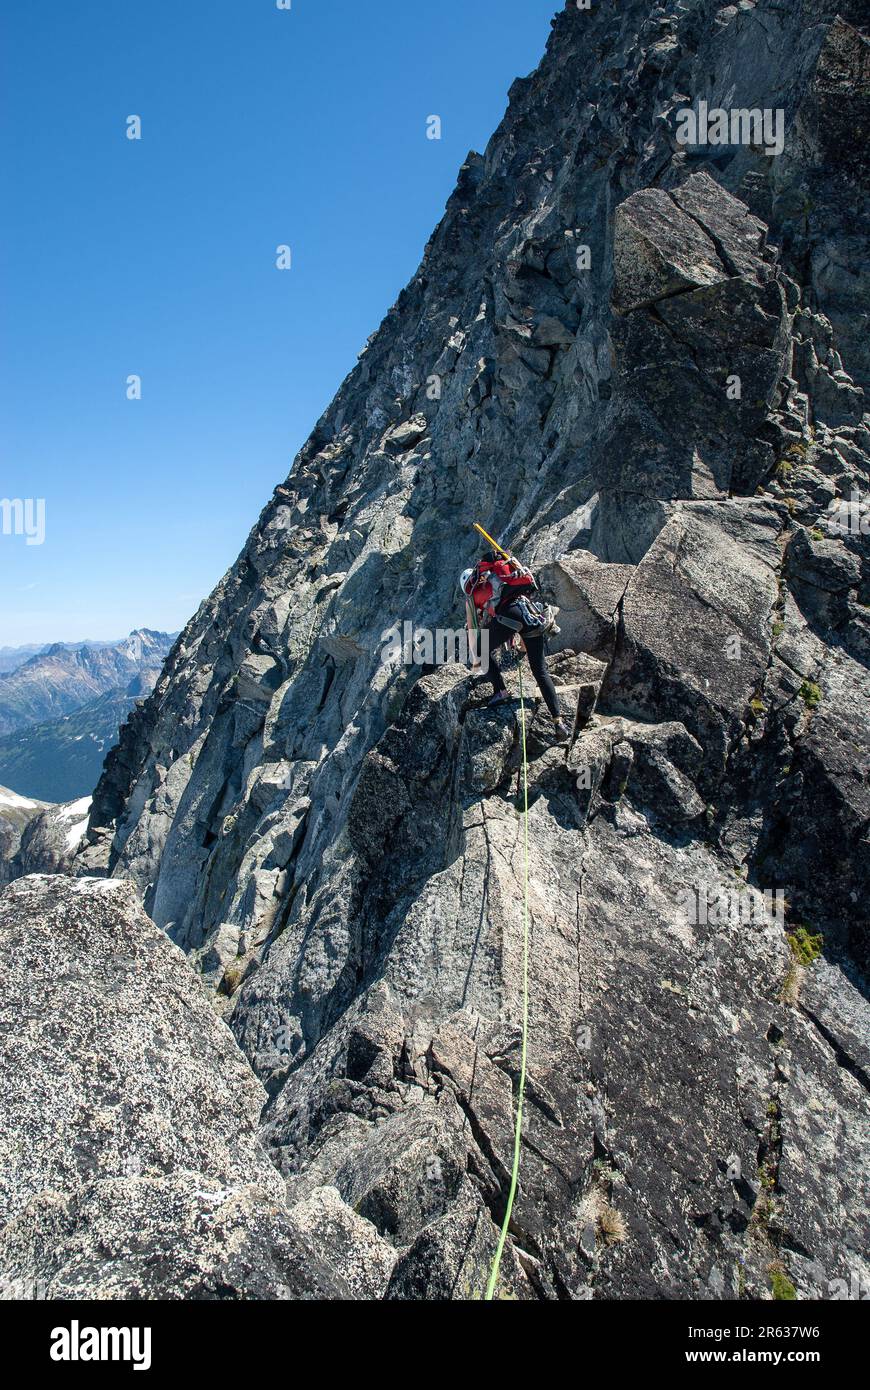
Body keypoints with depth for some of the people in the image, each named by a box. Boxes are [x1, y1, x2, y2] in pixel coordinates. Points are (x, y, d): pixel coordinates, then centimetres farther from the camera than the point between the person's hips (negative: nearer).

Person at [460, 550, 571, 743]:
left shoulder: (472, 595, 25)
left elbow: (473, 630, 29)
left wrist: (476, 661, 43)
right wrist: (525, 643, 56)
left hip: (508, 615, -5)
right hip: (534, 613, 5)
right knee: (541, 672, 7)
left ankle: (501, 691, 13)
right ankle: (558, 721, 0)